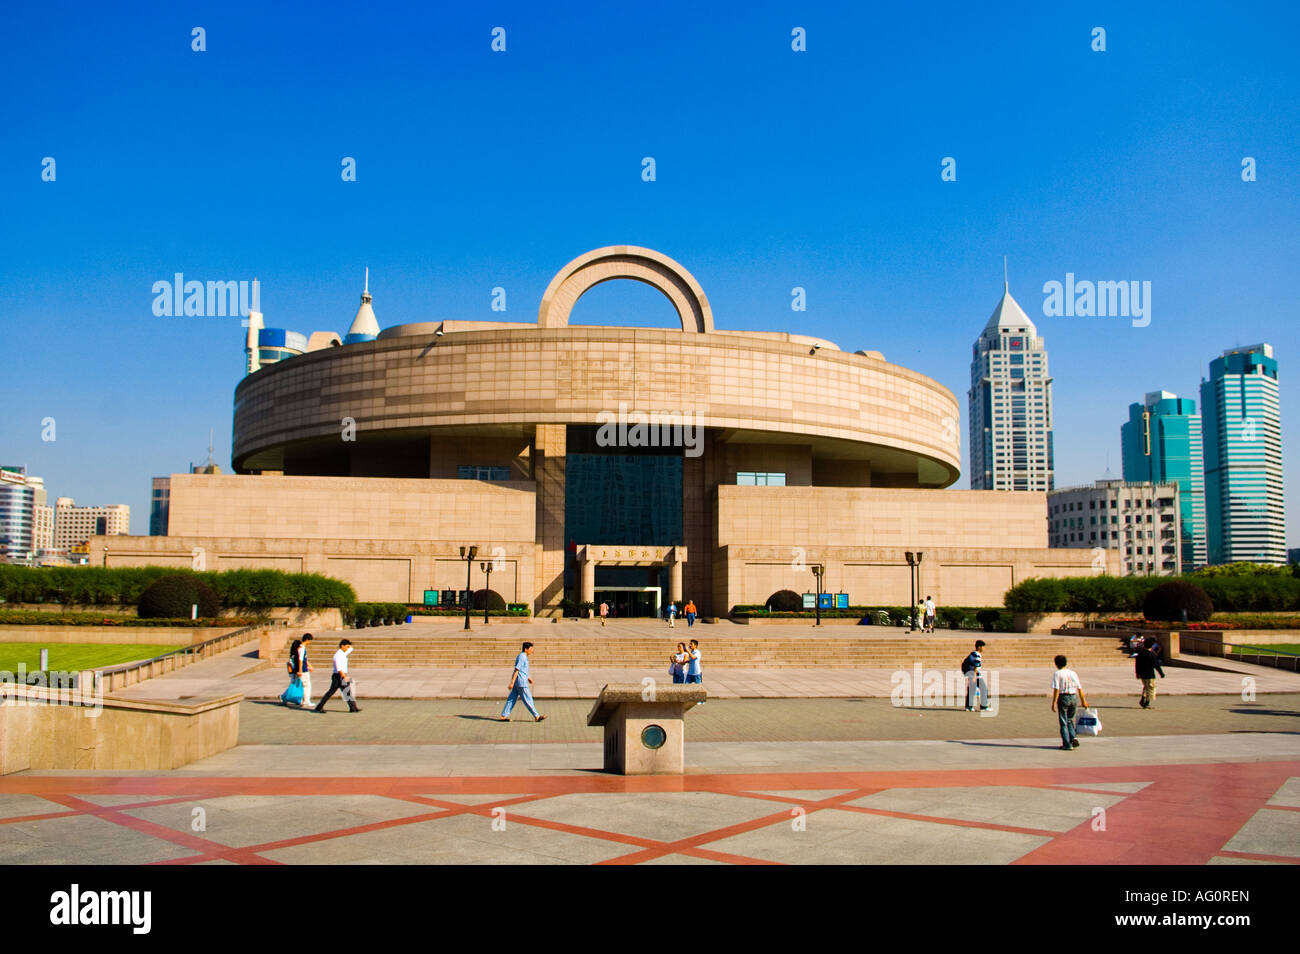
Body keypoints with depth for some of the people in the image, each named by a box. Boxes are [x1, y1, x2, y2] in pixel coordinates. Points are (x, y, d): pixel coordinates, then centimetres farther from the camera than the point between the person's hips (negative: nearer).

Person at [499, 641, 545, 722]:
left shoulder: (523, 657, 16)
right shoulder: (521, 657, -15)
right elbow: (516, 670, -20)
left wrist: (528, 677, 28)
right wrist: (512, 682, -23)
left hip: (517, 682, 10)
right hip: (521, 682, -10)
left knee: (512, 699, 8)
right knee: (528, 700, -4)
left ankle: (503, 716, 7)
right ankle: (536, 717, 1)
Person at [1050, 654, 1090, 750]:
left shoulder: (1057, 674, -5)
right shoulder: (1073, 673, 9)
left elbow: (1056, 689, -12)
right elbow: (1080, 688, 10)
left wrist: (1054, 703, -12)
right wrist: (1083, 701, 19)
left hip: (1063, 697, -4)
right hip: (1074, 697, 5)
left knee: (1063, 722, 4)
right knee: (1070, 720, 20)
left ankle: (1067, 744, 3)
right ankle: (1073, 738, 2)